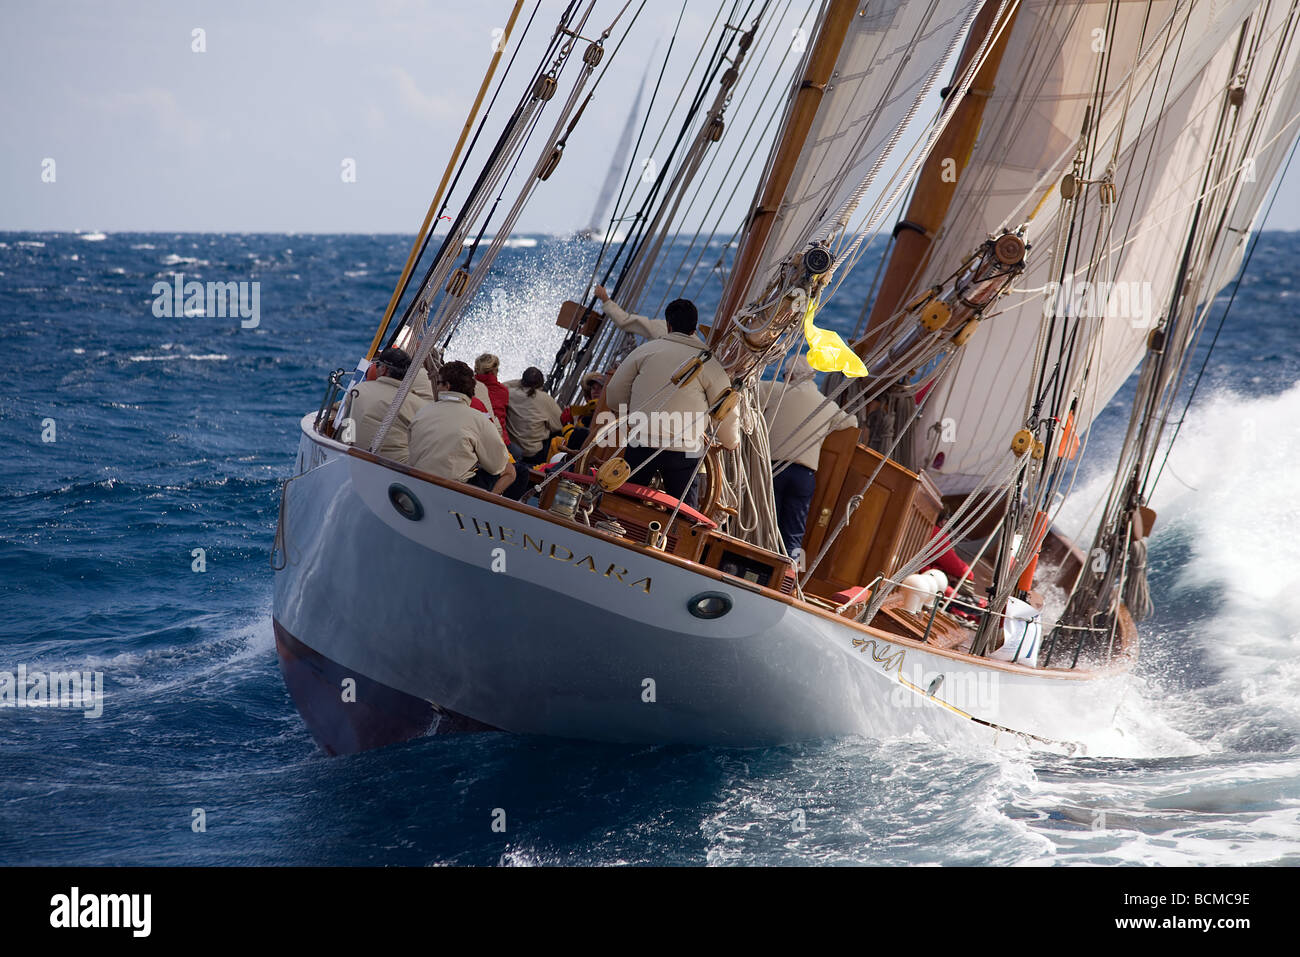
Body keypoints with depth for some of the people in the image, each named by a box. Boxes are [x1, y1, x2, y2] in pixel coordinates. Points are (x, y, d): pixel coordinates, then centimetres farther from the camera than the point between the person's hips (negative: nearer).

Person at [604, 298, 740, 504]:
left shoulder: (646, 349, 7)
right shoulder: (710, 364, 4)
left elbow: (614, 397, 10)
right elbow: (728, 416, 6)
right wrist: (732, 443, 27)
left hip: (641, 444, 1)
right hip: (684, 450, 0)